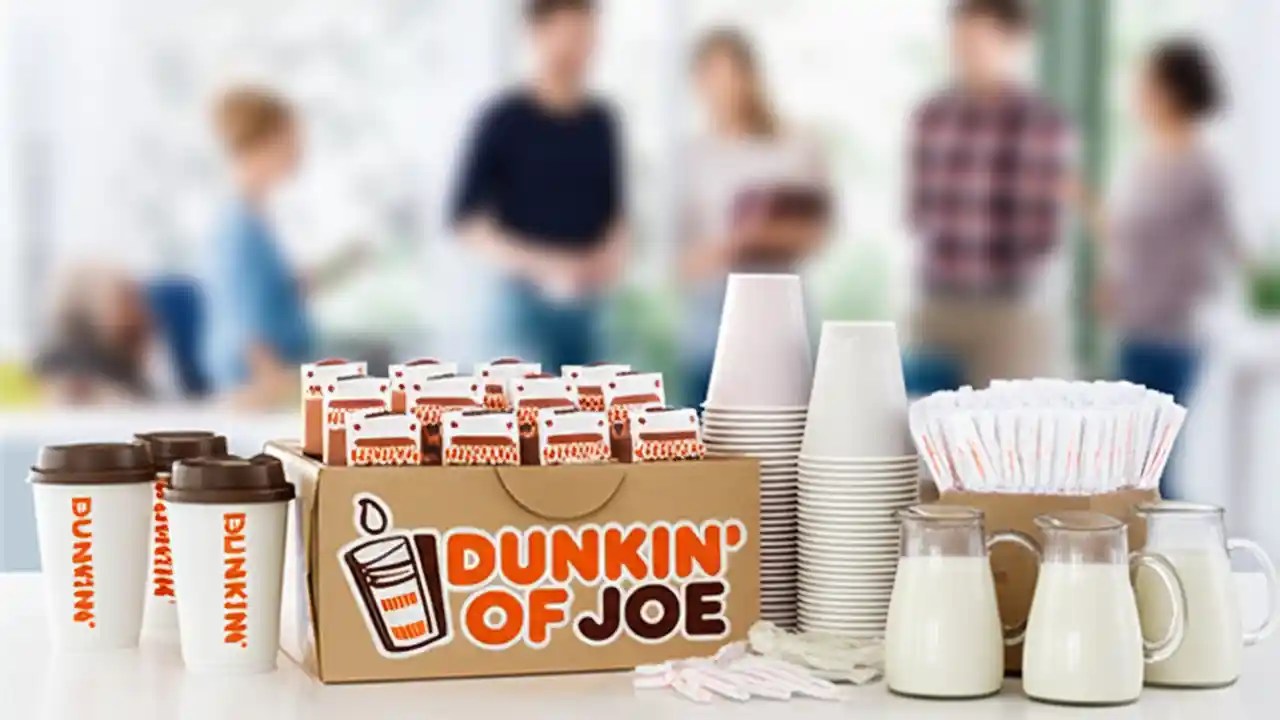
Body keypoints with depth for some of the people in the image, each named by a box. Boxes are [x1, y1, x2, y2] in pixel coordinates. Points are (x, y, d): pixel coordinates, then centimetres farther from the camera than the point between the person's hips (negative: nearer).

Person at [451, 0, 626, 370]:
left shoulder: (601, 122, 10)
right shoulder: (505, 119, -5)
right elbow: (466, 219, -7)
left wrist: (612, 254, -3)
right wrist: (540, 266, -16)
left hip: (589, 305, 5)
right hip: (526, 300, -5)